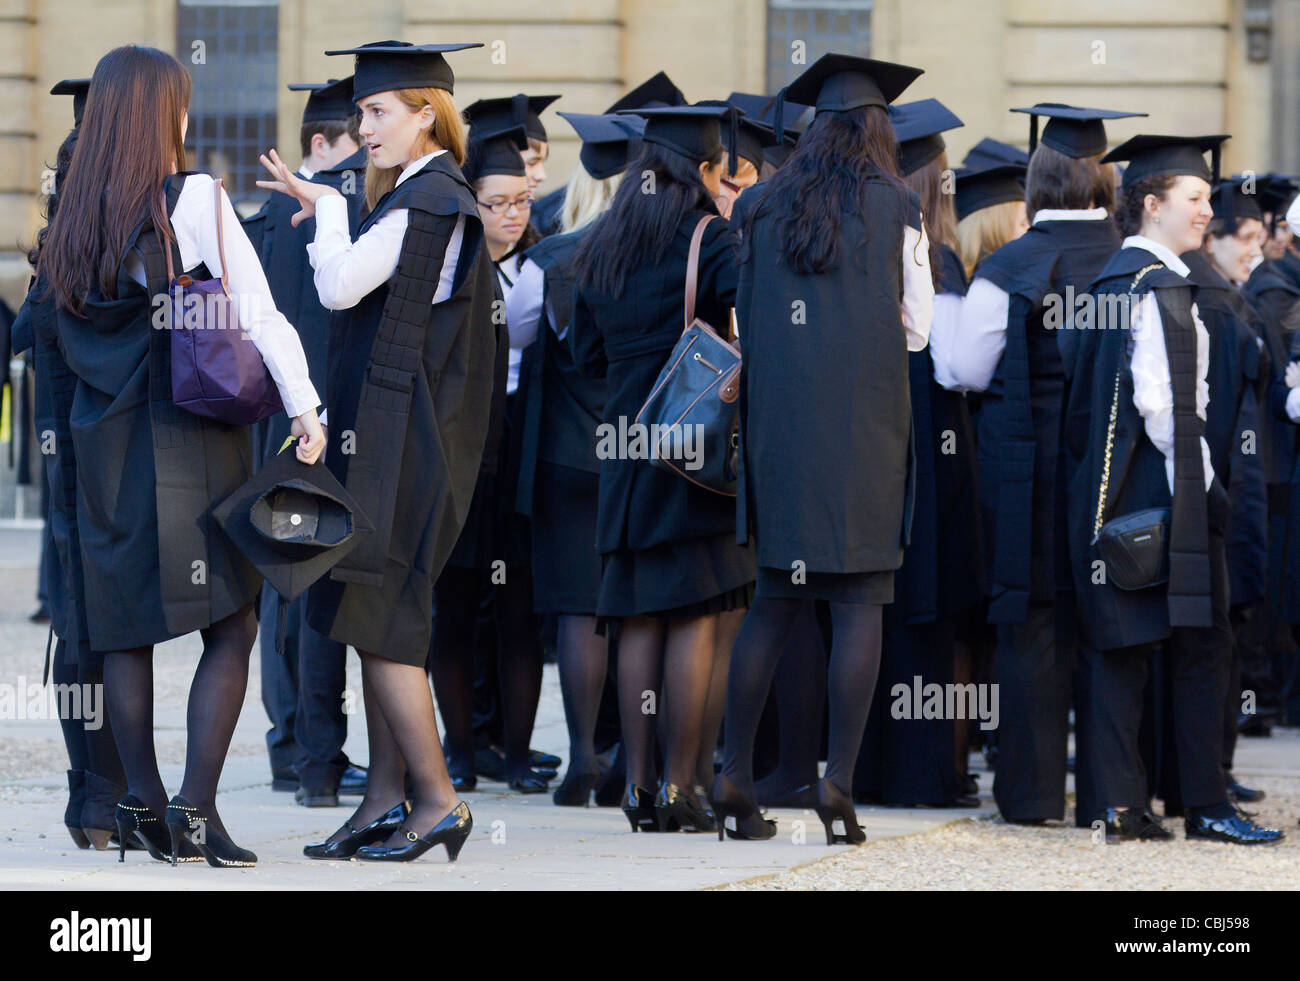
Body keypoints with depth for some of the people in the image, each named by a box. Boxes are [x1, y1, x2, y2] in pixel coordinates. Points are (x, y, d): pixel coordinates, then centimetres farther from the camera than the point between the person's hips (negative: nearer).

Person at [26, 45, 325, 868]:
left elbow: (50, 327, 13)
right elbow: (257, 308, -13)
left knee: (127, 628, 10)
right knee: (233, 625, -2)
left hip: (103, 438, 6)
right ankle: (195, 807, -11)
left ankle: (143, 802, 12)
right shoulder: (191, 198, -8)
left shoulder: (79, 215, 8)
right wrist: (304, 407, -11)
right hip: (190, 430, -6)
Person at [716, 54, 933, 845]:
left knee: (777, 599, 11)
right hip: (865, 421, -3)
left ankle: (736, 780, 7)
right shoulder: (895, 207, -1)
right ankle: (840, 786, -7)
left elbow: (744, 325, 10)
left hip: (778, 421, 3)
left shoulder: (762, 208, 7)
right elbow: (917, 328, 3)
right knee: (861, 602, 0)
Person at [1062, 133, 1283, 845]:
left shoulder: (1108, 280, 13)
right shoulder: (1159, 285, -13)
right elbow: (1164, 401, -19)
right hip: (1164, 492, -9)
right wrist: (1203, 485, -12)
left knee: (1118, 650, 5)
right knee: (1200, 647, -2)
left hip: (1109, 491, 9)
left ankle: (1121, 804, 4)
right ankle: (1206, 806, 0)